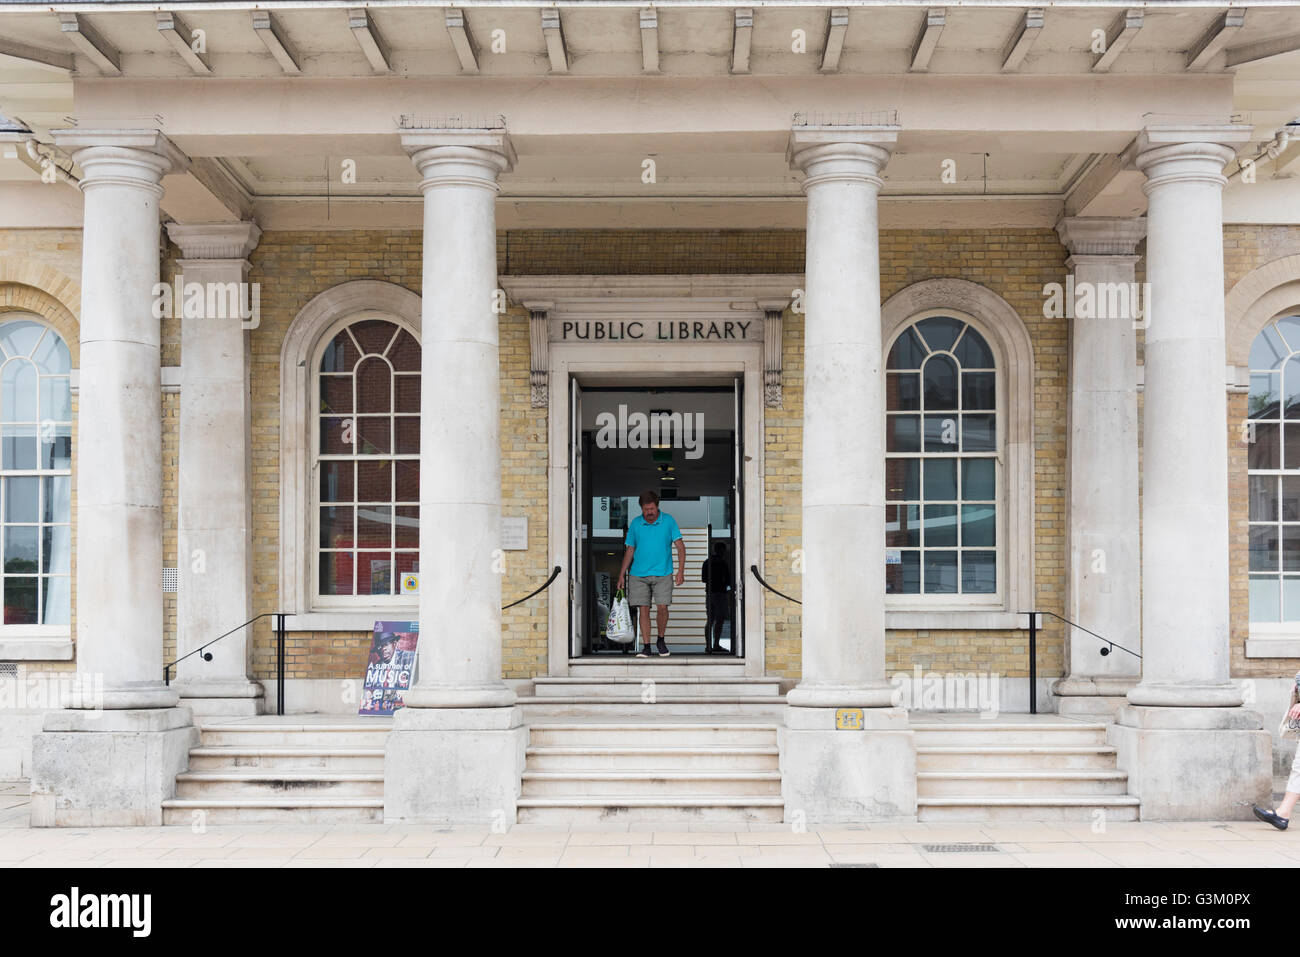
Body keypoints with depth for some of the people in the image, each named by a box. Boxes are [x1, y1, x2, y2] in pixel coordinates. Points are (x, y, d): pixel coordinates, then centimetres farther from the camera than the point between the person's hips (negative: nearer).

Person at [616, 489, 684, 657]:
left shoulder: (668, 521, 2)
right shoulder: (635, 524, 6)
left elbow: (680, 546, 1)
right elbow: (630, 550, 13)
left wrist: (681, 570, -10)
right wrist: (622, 575, 9)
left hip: (662, 573, -1)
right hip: (639, 575, 2)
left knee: (662, 607, -10)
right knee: (643, 610, -2)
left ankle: (661, 640, 12)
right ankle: (646, 646, 4)